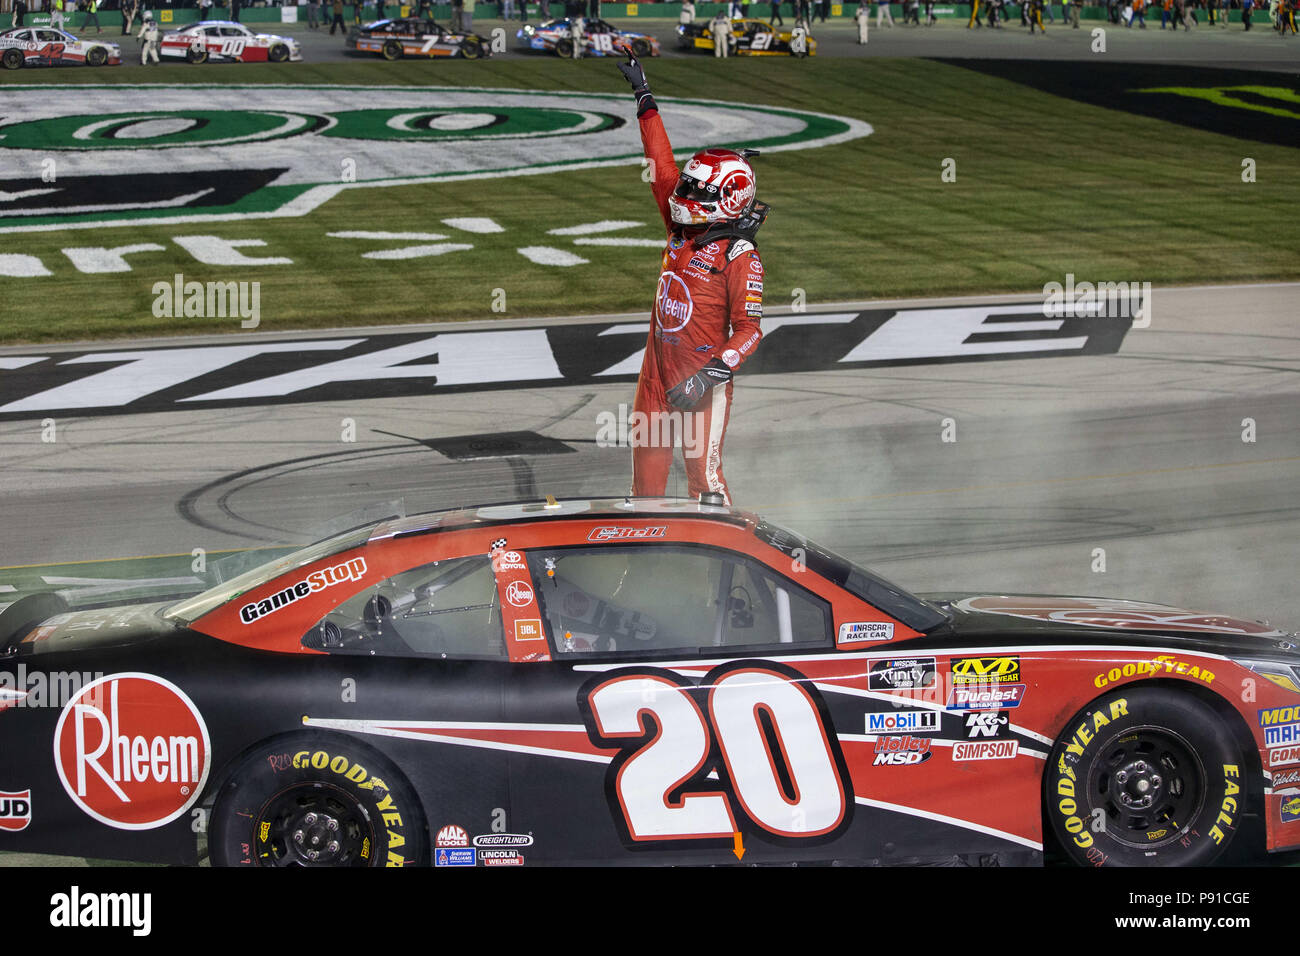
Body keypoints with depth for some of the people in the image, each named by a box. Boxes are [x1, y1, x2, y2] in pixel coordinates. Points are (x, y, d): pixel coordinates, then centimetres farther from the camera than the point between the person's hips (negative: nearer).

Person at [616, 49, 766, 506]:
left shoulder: (740, 257, -12)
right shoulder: (682, 232, 8)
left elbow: (749, 330, -15)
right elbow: (663, 167, 16)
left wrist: (709, 376, -26)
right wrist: (644, 100, 21)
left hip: (703, 374, -7)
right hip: (659, 368, 7)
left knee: (703, 472, -9)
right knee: (647, 465, 10)